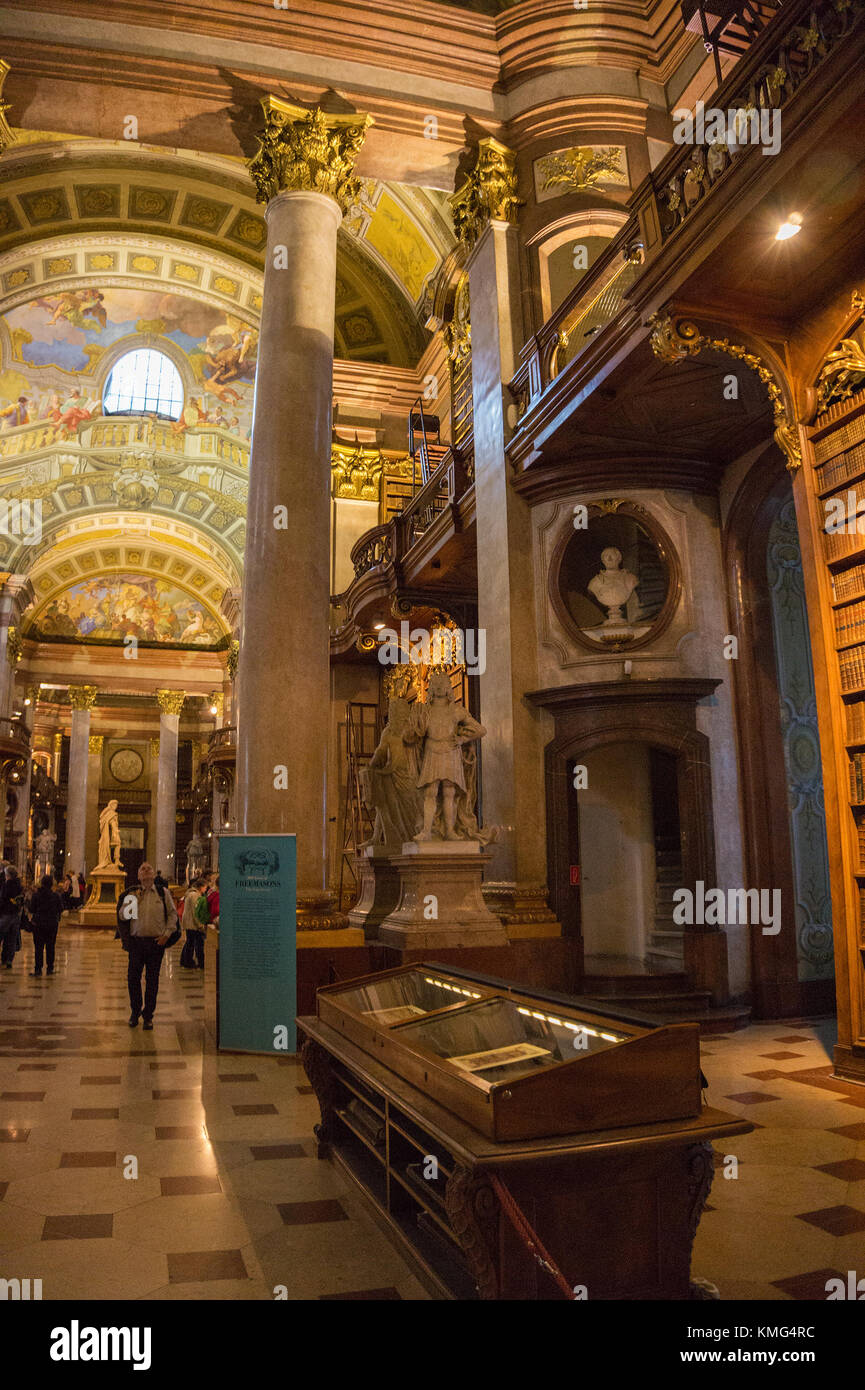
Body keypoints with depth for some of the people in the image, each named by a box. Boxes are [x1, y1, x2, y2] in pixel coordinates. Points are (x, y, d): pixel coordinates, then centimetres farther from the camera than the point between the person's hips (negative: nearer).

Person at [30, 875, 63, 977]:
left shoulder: (36, 895, -8)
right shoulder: (56, 896, -8)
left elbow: (31, 910, -5)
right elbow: (60, 909, -1)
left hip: (38, 923, 0)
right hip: (52, 923, 1)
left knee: (38, 947, 5)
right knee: (50, 947, 9)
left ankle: (38, 969, 2)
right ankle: (49, 968, 12)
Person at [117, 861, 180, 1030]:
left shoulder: (163, 893, 4)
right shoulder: (132, 894, 7)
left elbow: (173, 914, 6)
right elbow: (122, 916, 3)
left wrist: (166, 934, -3)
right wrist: (133, 900, -9)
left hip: (157, 942, -1)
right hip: (136, 941, 1)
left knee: (152, 980, 5)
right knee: (133, 978, 4)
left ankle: (148, 1015, 17)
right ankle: (135, 1011, 25)